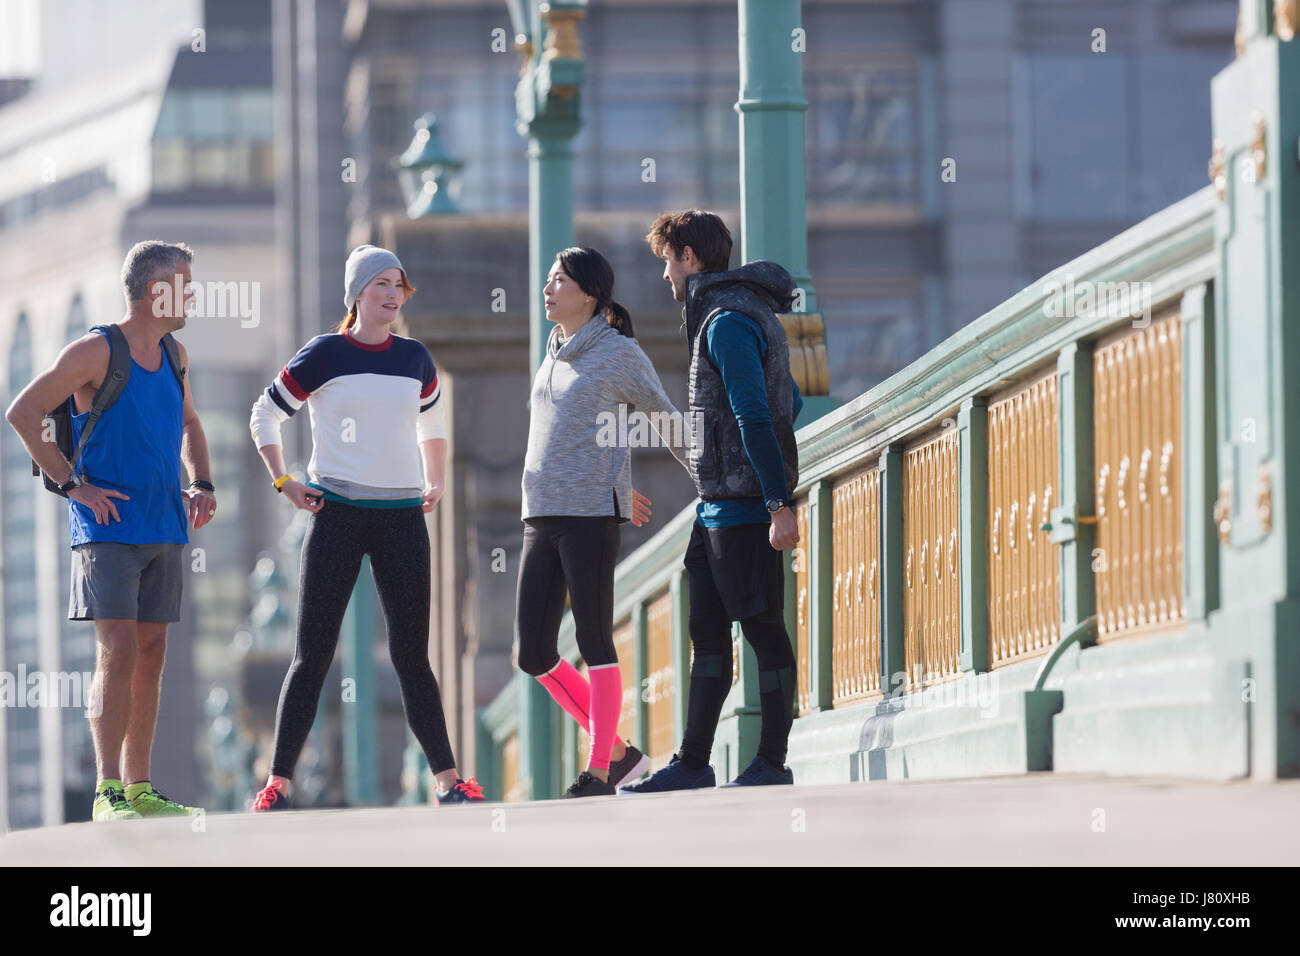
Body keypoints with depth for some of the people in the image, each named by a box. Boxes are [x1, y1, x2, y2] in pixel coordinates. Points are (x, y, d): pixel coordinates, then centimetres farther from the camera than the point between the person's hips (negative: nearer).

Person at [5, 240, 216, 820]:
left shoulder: (175, 356, 13)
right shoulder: (96, 352, -9)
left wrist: (201, 485, 15)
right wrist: (72, 485, -13)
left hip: (163, 528, 7)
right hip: (108, 527, -7)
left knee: (150, 655, 6)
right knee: (118, 652, -14)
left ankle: (138, 789, 10)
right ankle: (108, 793, -14)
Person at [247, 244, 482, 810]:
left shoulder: (414, 359, 10)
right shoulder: (323, 356, -1)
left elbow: (431, 420, 28)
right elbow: (265, 416, 8)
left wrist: (436, 483, 17)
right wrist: (284, 483, 0)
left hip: (402, 516, 3)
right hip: (337, 513, -3)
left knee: (411, 655, 5)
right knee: (313, 654, -5)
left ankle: (447, 780, 7)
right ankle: (279, 783, -3)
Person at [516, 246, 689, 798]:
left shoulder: (621, 355, -3)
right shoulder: (557, 353, 18)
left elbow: (669, 425, 6)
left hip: (591, 515, -7)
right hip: (542, 518, 7)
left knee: (594, 643, -7)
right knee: (535, 655, 1)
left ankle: (598, 773, -2)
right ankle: (621, 754, 10)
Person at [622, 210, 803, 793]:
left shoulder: (727, 321, -13)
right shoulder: (744, 312, 18)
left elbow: (755, 416, -20)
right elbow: (790, 401, 26)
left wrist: (778, 504, -24)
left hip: (742, 506, -10)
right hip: (717, 505, 10)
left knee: (761, 627, -5)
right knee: (707, 629, 8)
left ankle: (771, 765, -2)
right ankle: (693, 764, 10)